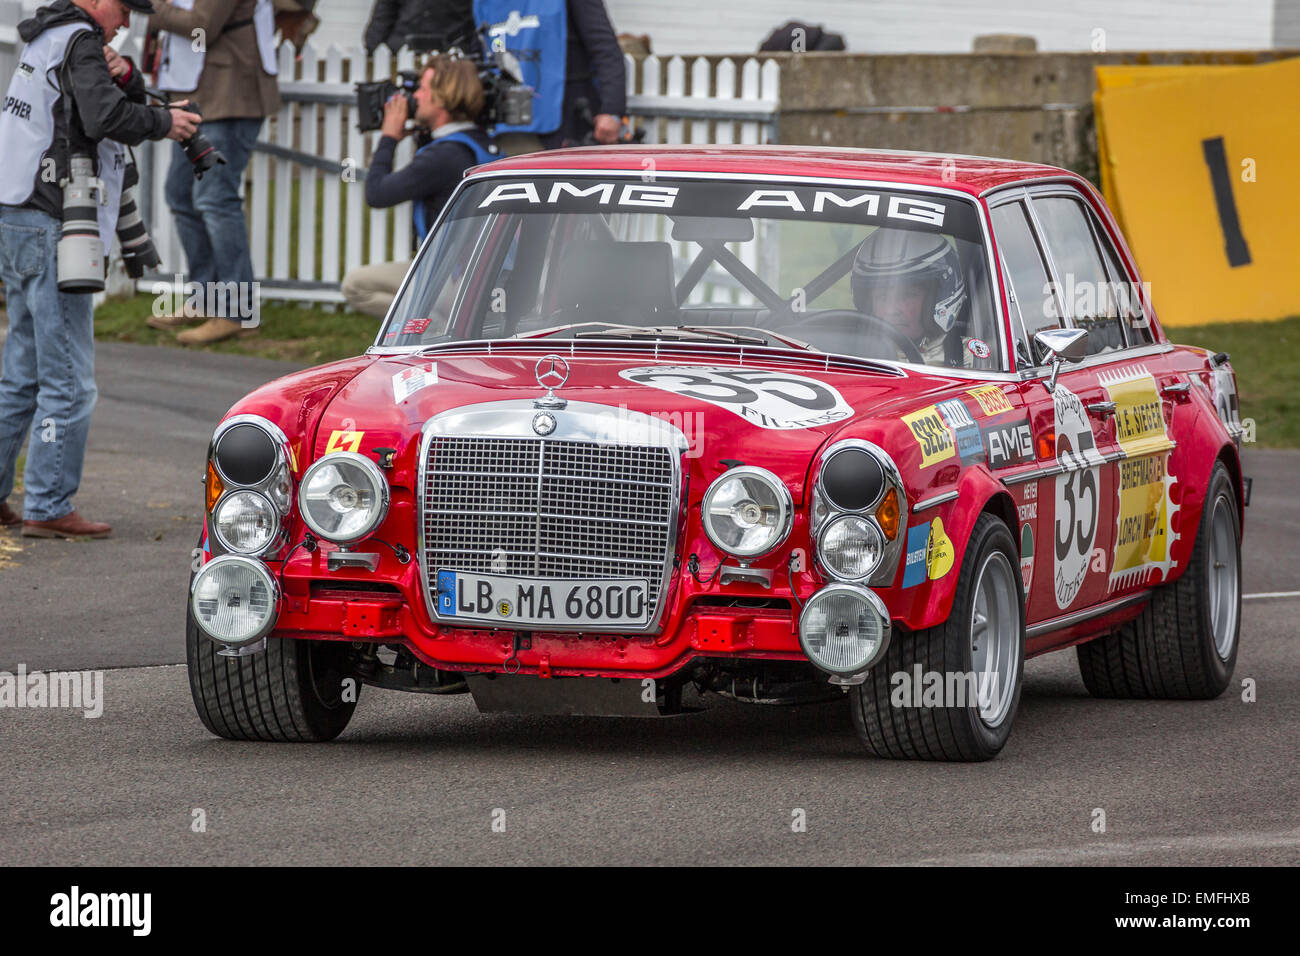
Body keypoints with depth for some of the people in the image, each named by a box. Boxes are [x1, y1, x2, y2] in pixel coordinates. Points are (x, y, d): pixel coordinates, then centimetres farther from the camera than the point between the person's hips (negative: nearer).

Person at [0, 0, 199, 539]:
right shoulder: (80, 44, -12)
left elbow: (122, 105, 22)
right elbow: (105, 116, -27)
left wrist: (124, 77, 1)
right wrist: (163, 124, -13)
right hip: (51, 229, -10)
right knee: (68, 380, -7)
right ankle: (48, 509, -8)